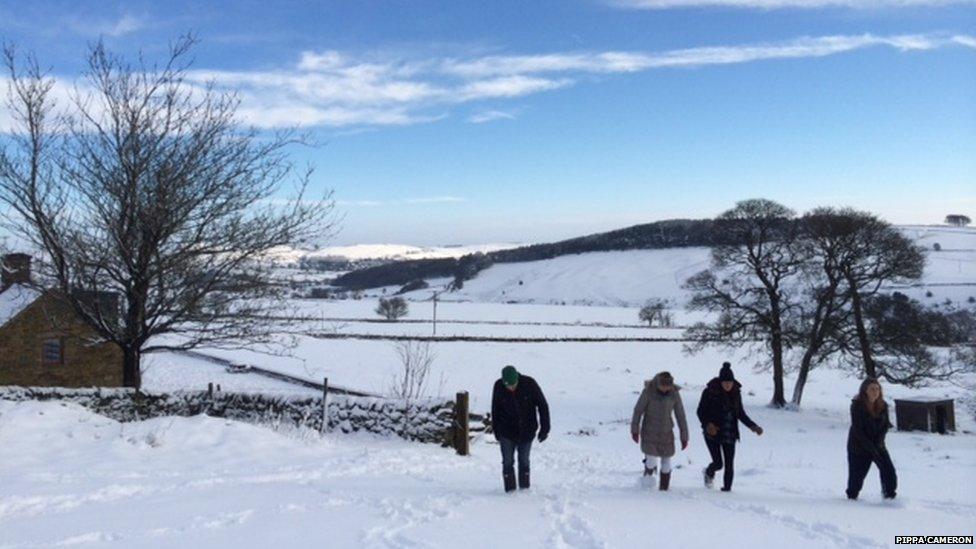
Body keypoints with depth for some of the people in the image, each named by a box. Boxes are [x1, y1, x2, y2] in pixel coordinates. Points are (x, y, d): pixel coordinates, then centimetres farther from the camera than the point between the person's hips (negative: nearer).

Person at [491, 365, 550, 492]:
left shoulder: (529, 384, -19)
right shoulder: (499, 386, -15)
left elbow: (543, 406, -10)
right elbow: (495, 409, 0)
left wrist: (544, 428, -11)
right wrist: (496, 431, 7)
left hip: (526, 431, 0)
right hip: (507, 432, 0)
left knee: (524, 461, 10)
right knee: (508, 462, -3)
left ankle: (524, 489, 24)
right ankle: (510, 491, 8)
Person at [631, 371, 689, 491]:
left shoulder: (674, 394, -9)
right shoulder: (648, 391, -16)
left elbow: (681, 416, -1)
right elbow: (638, 410, -7)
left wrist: (684, 436, 1)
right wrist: (635, 430, -4)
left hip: (666, 433, 2)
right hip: (649, 432, -2)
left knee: (666, 462, 6)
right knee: (652, 462, -11)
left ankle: (664, 488, 23)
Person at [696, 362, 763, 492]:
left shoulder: (736, 392, 2)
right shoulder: (710, 391, -11)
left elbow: (741, 413, 12)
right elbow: (700, 411, -4)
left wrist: (753, 426, -1)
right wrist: (707, 424, -22)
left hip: (729, 434, 3)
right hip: (713, 432, -3)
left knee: (729, 465, -1)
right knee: (718, 463, -7)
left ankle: (727, 488, 14)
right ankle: (709, 473, 27)